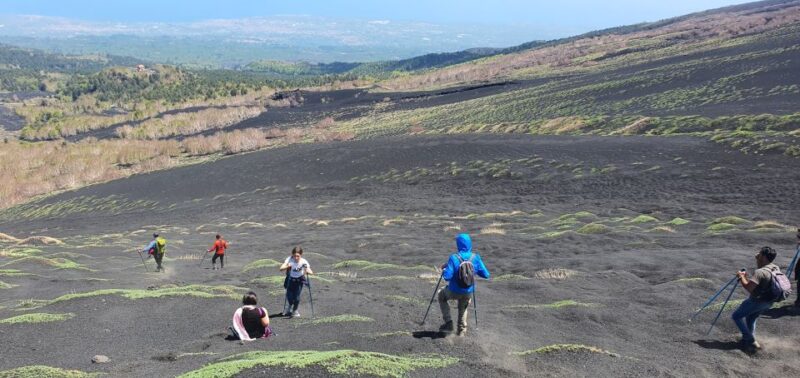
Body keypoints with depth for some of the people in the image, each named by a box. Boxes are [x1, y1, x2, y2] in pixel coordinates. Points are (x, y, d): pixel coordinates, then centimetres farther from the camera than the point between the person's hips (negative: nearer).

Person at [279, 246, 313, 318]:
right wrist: (287, 267, -53)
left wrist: (308, 271, -53)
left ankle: (295, 311, 23)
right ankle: (287, 311, 24)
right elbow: (281, 269, -34)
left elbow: (311, 272, -30)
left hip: (299, 280, 0)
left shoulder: (303, 262, -26)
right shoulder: (289, 259, -25)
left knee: (297, 297, -7)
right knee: (289, 296, -8)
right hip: (290, 280, 0)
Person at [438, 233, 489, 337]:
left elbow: (447, 277, -26)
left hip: (454, 292, -3)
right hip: (468, 292, 3)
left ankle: (448, 323, 21)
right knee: (463, 308, 35)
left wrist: (444, 269, -5)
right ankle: (462, 330, 41)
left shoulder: (454, 258, -21)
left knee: (441, 296, 30)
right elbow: (486, 274, -8)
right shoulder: (475, 257, -11)